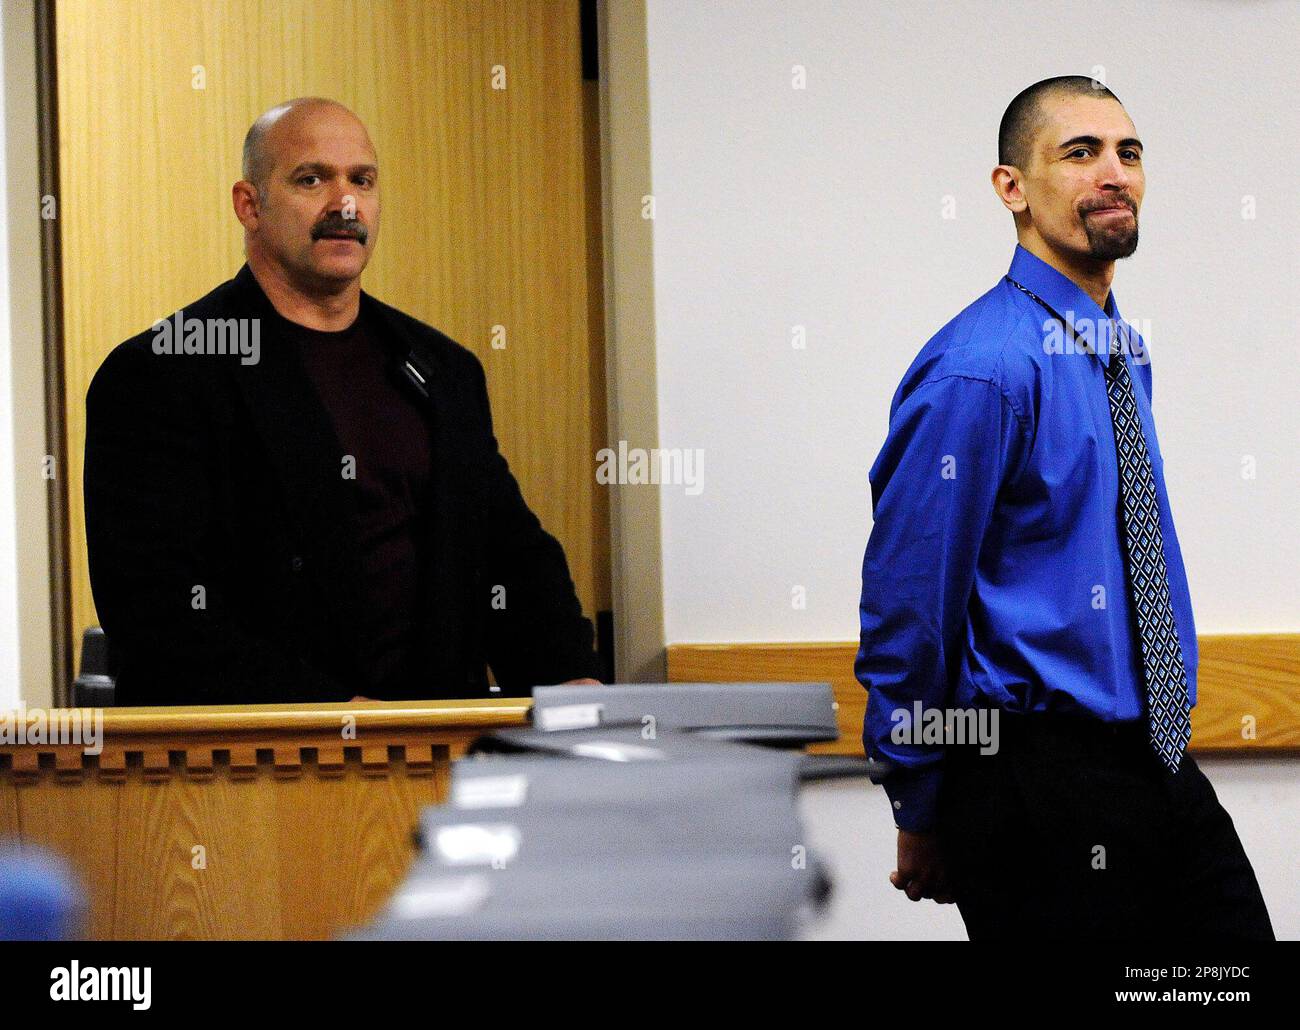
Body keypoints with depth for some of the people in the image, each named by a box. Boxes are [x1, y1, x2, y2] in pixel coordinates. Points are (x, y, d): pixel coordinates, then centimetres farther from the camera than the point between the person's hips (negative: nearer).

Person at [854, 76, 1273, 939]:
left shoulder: (1124, 355, 13)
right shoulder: (980, 372, -15)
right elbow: (905, 601, -15)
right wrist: (921, 819, -9)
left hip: (1162, 766, 8)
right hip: (1038, 789, -8)